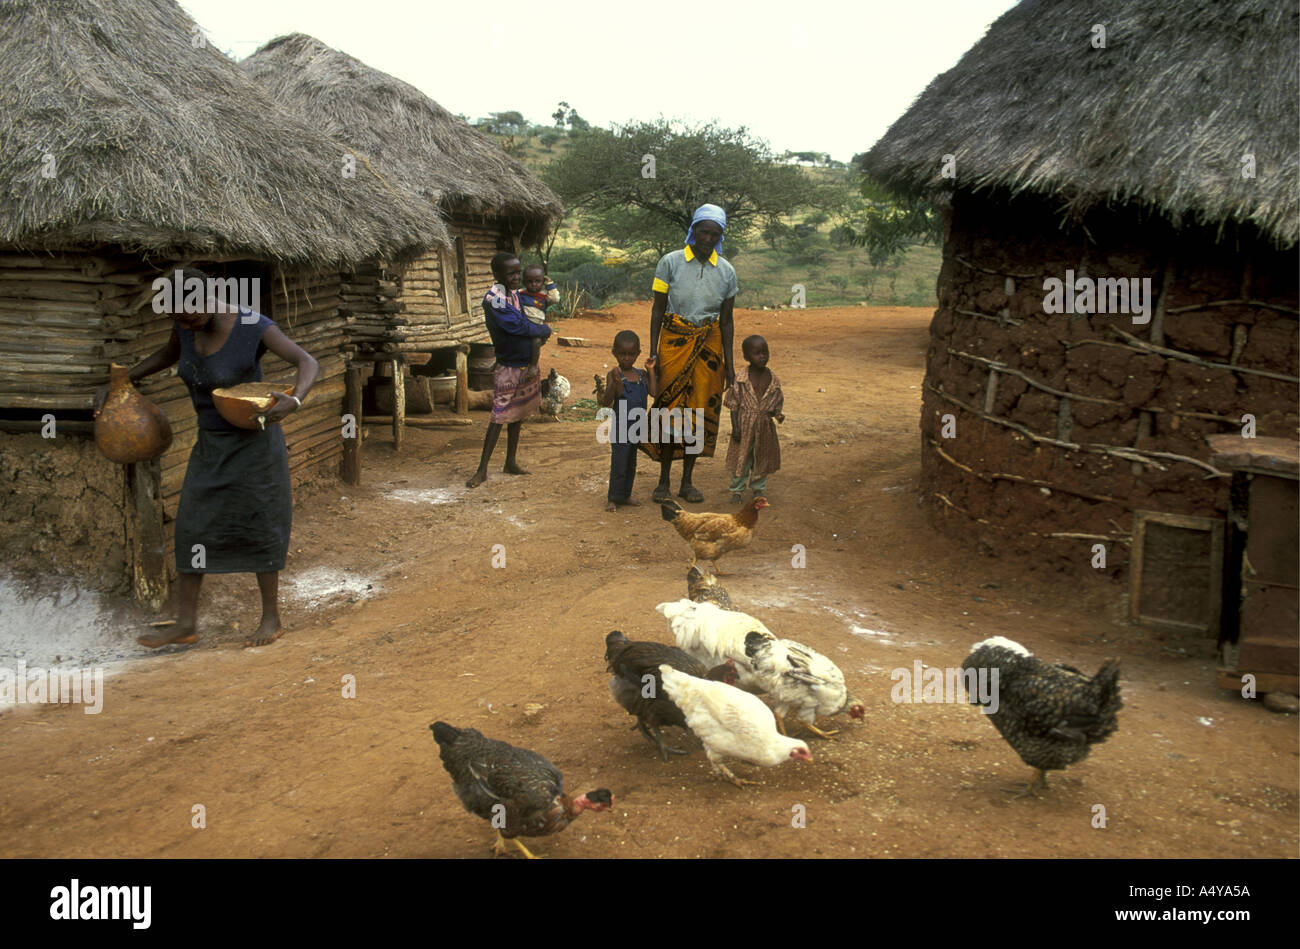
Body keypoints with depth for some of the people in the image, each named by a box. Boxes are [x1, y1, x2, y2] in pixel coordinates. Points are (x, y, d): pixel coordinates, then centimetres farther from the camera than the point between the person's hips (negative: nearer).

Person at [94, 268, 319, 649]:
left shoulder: (253, 327, -23)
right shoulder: (186, 321, -6)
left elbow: (309, 363, -27)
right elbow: (171, 353, 16)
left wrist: (294, 401, -47)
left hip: (253, 441, -6)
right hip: (211, 442, 6)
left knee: (257, 526, 2)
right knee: (191, 527, 4)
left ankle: (271, 618, 17)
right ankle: (186, 623, 13)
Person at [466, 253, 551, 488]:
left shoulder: (515, 294, 6)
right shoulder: (493, 299, -20)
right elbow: (519, 327, -22)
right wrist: (545, 330, -7)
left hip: (526, 365, 8)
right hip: (508, 368, -8)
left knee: (517, 415, 15)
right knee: (499, 418, -6)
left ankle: (511, 463, 26)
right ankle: (482, 470, 0)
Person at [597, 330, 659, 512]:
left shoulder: (642, 374, 5)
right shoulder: (614, 375, -12)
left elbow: (654, 392, -5)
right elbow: (606, 402, -19)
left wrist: (651, 371, -4)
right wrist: (614, 384, -34)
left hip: (637, 427, 6)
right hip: (620, 426, -6)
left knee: (631, 463, 15)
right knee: (619, 464, -4)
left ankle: (626, 495, 27)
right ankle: (613, 498, 6)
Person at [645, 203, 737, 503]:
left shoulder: (726, 272, 4)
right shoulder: (670, 262, -3)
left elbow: (726, 320, 8)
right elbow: (658, 309, -1)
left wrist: (728, 363, 5)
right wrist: (653, 351, -7)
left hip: (709, 345, 2)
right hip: (674, 341, -2)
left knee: (700, 411, 4)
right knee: (671, 407, -2)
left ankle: (687, 481, 14)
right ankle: (664, 480, 10)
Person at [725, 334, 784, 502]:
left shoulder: (773, 379, -1)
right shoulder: (740, 378, -9)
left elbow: (777, 402, 7)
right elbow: (734, 404, -6)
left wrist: (778, 413, -15)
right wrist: (735, 427, -10)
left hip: (764, 427, 3)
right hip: (744, 425, -3)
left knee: (762, 459, 13)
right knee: (741, 458, 5)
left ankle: (758, 489, 30)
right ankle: (737, 490, 20)